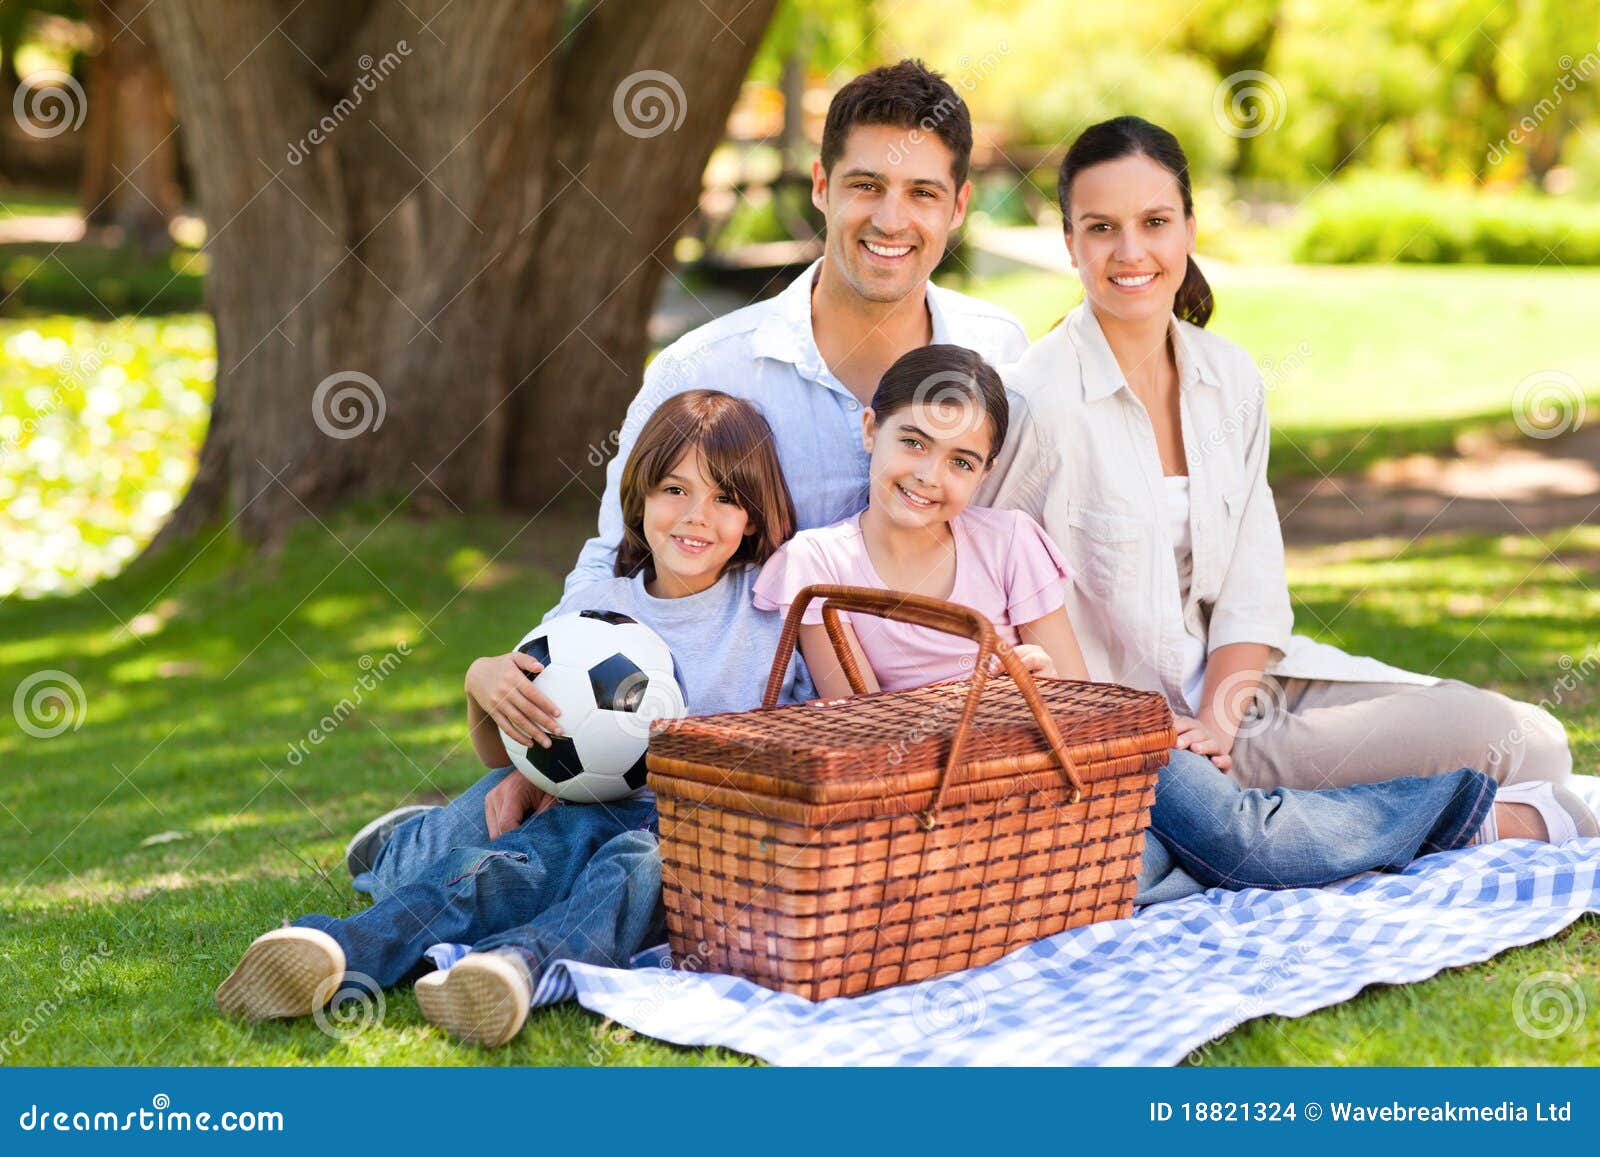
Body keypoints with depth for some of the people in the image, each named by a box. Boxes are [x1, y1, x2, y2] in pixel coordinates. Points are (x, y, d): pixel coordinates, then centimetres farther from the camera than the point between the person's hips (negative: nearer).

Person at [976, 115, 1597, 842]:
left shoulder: (1230, 378, 5)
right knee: (1478, 732, -16)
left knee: (1536, 741, -8)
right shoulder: (1038, 402, -14)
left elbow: (1250, 586, 5)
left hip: (1238, 679, 6)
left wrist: (1218, 723, -13)